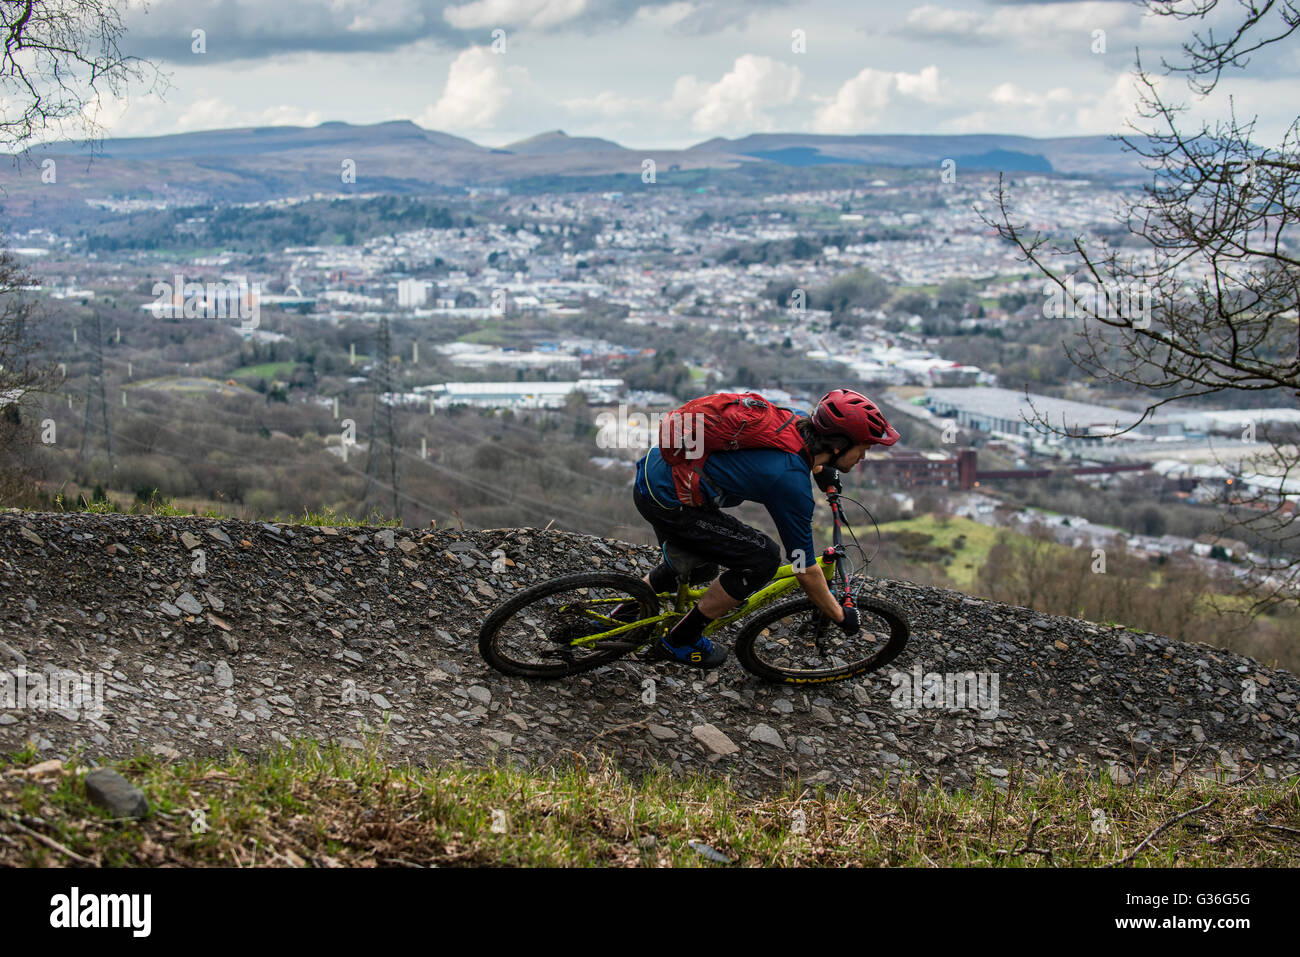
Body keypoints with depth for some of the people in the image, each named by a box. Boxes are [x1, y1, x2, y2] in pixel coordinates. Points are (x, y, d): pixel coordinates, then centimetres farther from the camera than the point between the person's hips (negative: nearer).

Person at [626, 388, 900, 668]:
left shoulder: (797, 418, 0)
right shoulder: (792, 484, -22)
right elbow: (806, 571, -10)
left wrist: (819, 468, 39)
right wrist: (840, 616, 3)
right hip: (668, 502, -9)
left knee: (698, 569, 27)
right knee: (763, 560, -7)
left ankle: (626, 615, 42)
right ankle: (681, 640, 6)